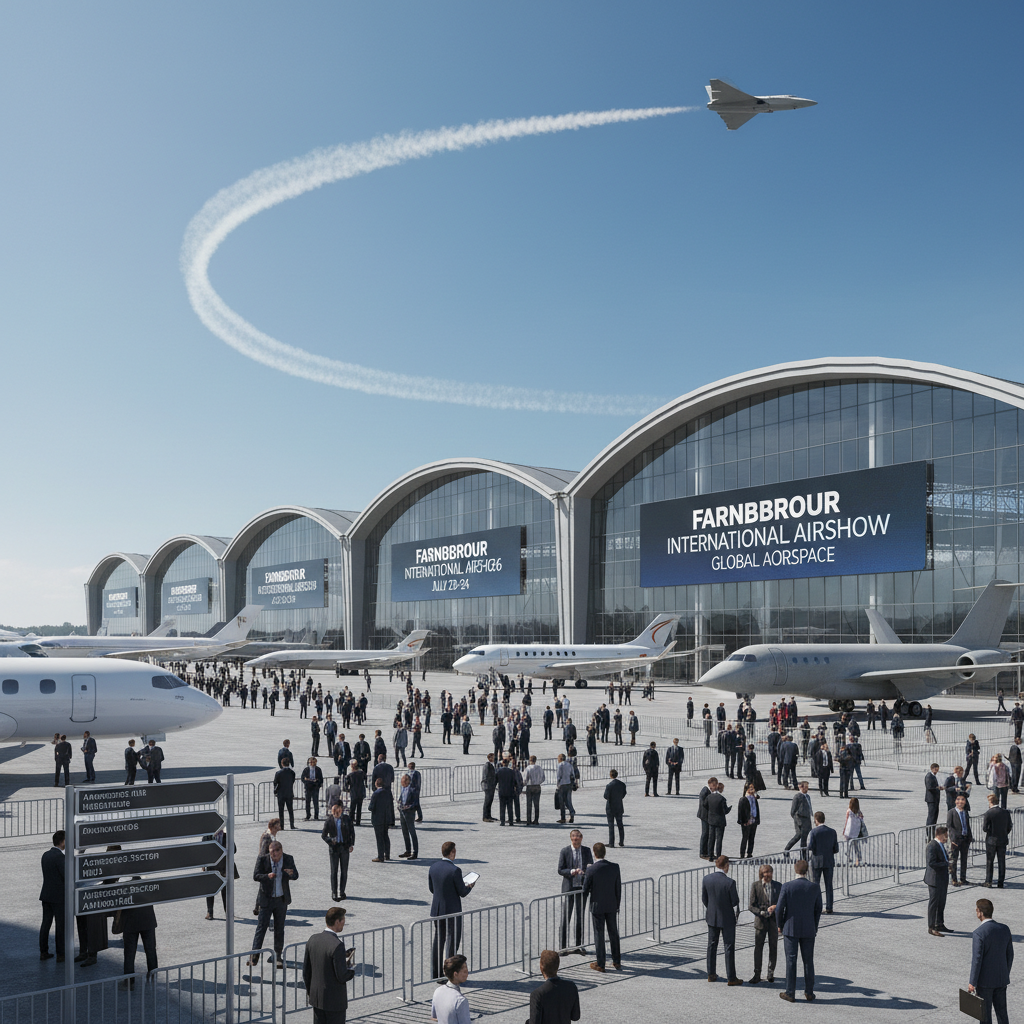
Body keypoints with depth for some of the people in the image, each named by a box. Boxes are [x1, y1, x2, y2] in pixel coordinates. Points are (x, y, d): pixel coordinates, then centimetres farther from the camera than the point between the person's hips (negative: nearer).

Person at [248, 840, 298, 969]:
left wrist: (291, 873, -29)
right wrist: (267, 876, -33)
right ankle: (254, 957, -1)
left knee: (279, 929, 10)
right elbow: (255, 876, -14)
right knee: (261, 927, -6)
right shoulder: (262, 860, -10)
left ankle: (278, 956, 21)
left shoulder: (288, 859, -5)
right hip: (266, 899, -2)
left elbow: (295, 876, -5)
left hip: (282, 900, 2)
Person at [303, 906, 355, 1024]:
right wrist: (352, 971, -2)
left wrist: (309, 991, 20)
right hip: (334, 1000, -7)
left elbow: (306, 971, 8)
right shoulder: (337, 945, -24)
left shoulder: (312, 939, -1)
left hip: (316, 997, 7)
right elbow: (342, 976, -23)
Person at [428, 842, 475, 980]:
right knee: (453, 941, 6)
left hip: (436, 910, 6)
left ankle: (436, 971, 25)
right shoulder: (455, 870, -22)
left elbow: (431, 888, 9)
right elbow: (463, 893, -14)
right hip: (452, 910, -6)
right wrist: (470, 886, 6)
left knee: (438, 939, 18)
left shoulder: (433, 867, -2)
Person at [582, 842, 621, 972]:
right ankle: (616, 962, 23)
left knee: (599, 935, 6)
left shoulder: (591, 870, -17)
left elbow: (585, 889, -9)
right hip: (612, 906, 3)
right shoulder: (615, 867, -6)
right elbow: (618, 888, 1)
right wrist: (617, 905, 12)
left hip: (597, 906, -3)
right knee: (613, 933, 15)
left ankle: (600, 964, 12)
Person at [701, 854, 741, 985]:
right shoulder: (729, 882, -23)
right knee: (729, 947, 8)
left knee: (712, 945, 17)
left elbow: (704, 899, 1)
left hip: (712, 917, 4)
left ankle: (711, 974, 25)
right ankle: (731, 977, 14)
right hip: (727, 918, -4)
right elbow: (735, 902, -16)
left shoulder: (706, 879, -8)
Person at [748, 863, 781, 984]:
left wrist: (775, 907, -14)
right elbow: (752, 906, -6)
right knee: (758, 948, -2)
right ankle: (757, 975, 5)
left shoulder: (778, 886, 3)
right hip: (760, 921, -2)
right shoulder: (755, 886, -4)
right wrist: (762, 913, -21)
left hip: (774, 921, 2)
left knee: (773, 948, 10)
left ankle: (771, 973, 25)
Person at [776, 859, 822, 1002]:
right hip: (808, 930, 2)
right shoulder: (815, 888, -5)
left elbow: (779, 909, -10)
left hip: (791, 929, -2)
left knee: (791, 961, 5)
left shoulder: (787, 887, -12)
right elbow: (818, 910, 3)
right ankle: (809, 993, 19)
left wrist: (780, 925, 6)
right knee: (808, 961, 13)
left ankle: (790, 993, 9)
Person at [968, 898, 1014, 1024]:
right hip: (1002, 980, 6)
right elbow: (1010, 955, 8)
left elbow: (977, 959, -20)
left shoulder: (979, 933, -21)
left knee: (985, 1014, 7)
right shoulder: (1004, 929, -1)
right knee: (1002, 1012, 14)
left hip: (985, 981, -6)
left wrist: (972, 982, -12)